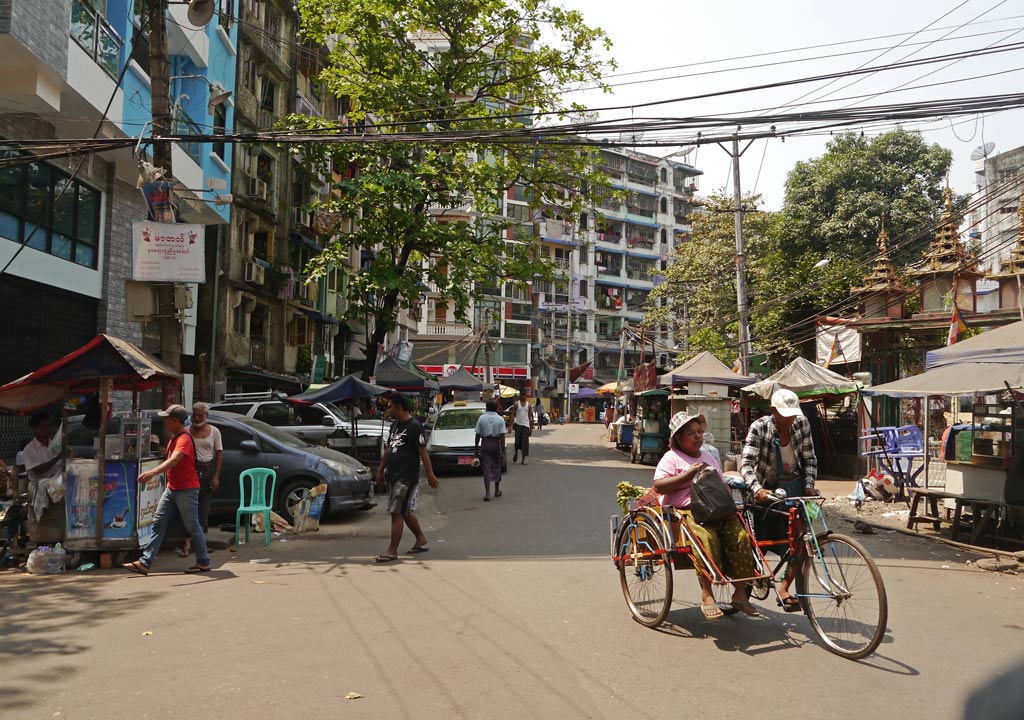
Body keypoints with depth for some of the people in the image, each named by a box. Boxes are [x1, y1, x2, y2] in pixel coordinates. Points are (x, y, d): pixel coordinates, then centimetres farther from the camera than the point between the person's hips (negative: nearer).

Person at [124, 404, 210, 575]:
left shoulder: (184, 439, -18)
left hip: (186, 489, -9)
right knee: (158, 523, 5)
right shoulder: (174, 437, 13)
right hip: (171, 488, 9)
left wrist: (153, 472, -46)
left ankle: (203, 562, 11)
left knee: (192, 527, -1)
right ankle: (145, 563, 5)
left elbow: (174, 460, -34)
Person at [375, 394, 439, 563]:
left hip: (407, 477, -9)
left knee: (396, 512, -7)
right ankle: (421, 540, 29)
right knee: (405, 511, 15)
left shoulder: (414, 426, -13)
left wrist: (430, 475, -13)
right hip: (395, 475, 9)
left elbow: (423, 452, -13)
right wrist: (381, 470, 20)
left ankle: (392, 551, -1)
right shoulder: (395, 425, 13)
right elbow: (388, 449, 20)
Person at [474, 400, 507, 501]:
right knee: (496, 467, 16)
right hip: (495, 444, 0)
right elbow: (502, 436, -9)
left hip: (485, 444, 0)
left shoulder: (481, 418, -2)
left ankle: (487, 493, -8)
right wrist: (503, 450, -5)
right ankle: (497, 491, 28)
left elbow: (477, 435, -2)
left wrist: (476, 448, 6)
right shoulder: (500, 419, -4)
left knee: (486, 468, 0)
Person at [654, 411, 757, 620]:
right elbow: (658, 486, -9)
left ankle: (740, 594, -11)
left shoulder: (709, 457, 27)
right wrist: (688, 474, -12)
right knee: (707, 537, -35)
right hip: (686, 511, -6)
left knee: (741, 536, -20)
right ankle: (707, 596, -31)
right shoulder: (672, 457, 5)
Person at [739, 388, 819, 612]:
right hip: (767, 489, -3)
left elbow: (809, 459, 3)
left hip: (794, 487, 3)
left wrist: (809, 485, -12)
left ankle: (784, 588, 0)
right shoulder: (759, 428, -18)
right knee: (762, 541, 1)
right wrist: (757, 489, -42)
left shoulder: (802, 424, -7)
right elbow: (746, 463, -26)